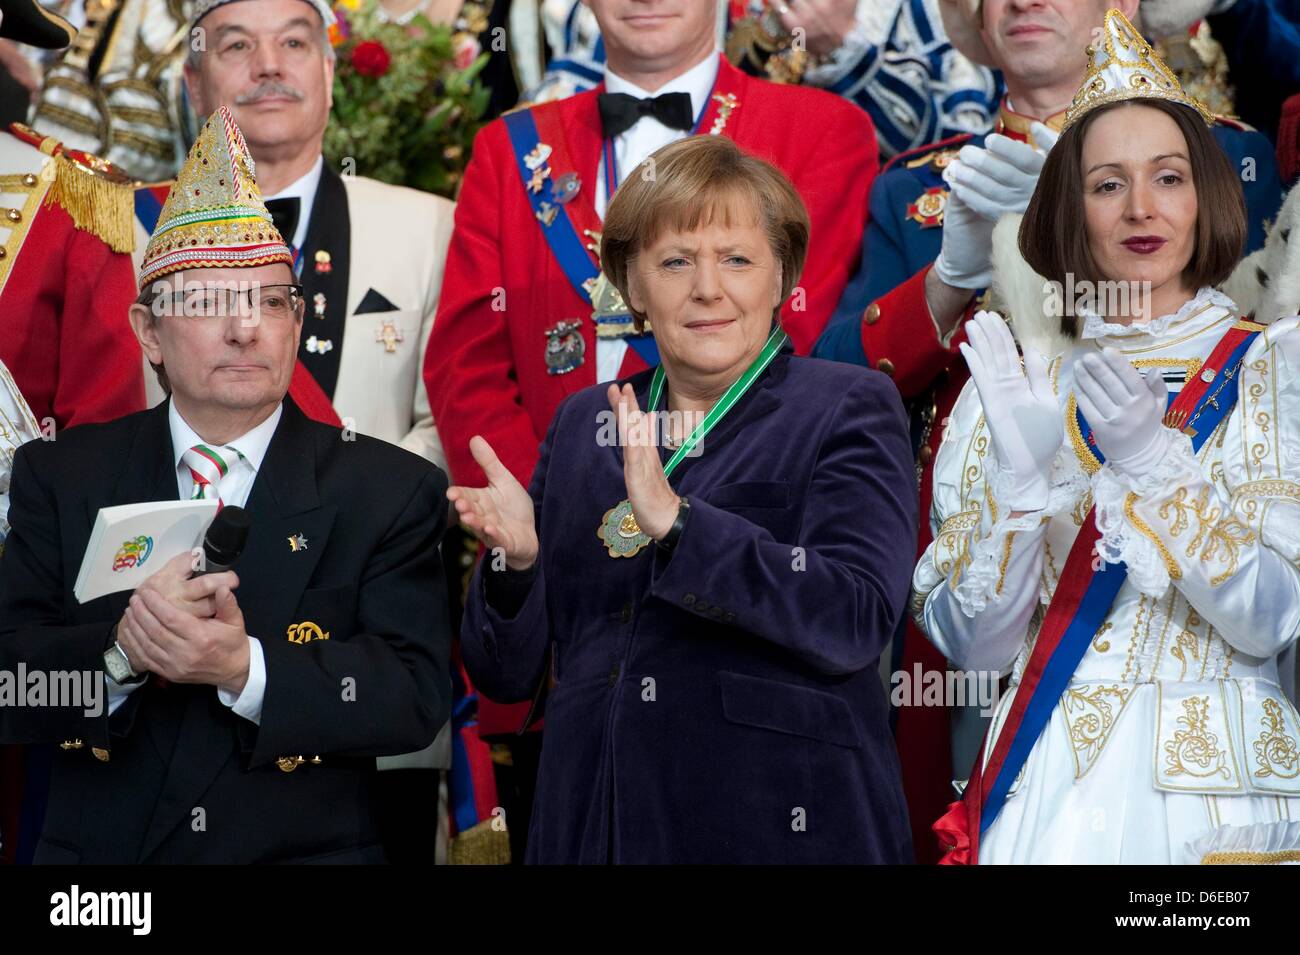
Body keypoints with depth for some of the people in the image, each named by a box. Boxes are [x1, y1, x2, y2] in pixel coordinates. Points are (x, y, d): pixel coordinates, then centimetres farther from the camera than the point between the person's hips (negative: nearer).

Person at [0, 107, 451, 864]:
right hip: (101, 847, 2)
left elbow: (418, 696, -5)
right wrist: (121, 652, -17)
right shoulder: (62, 479, 8)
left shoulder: (390, 492, 5)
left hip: (308, 846, -2)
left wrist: (247, 668, -19)